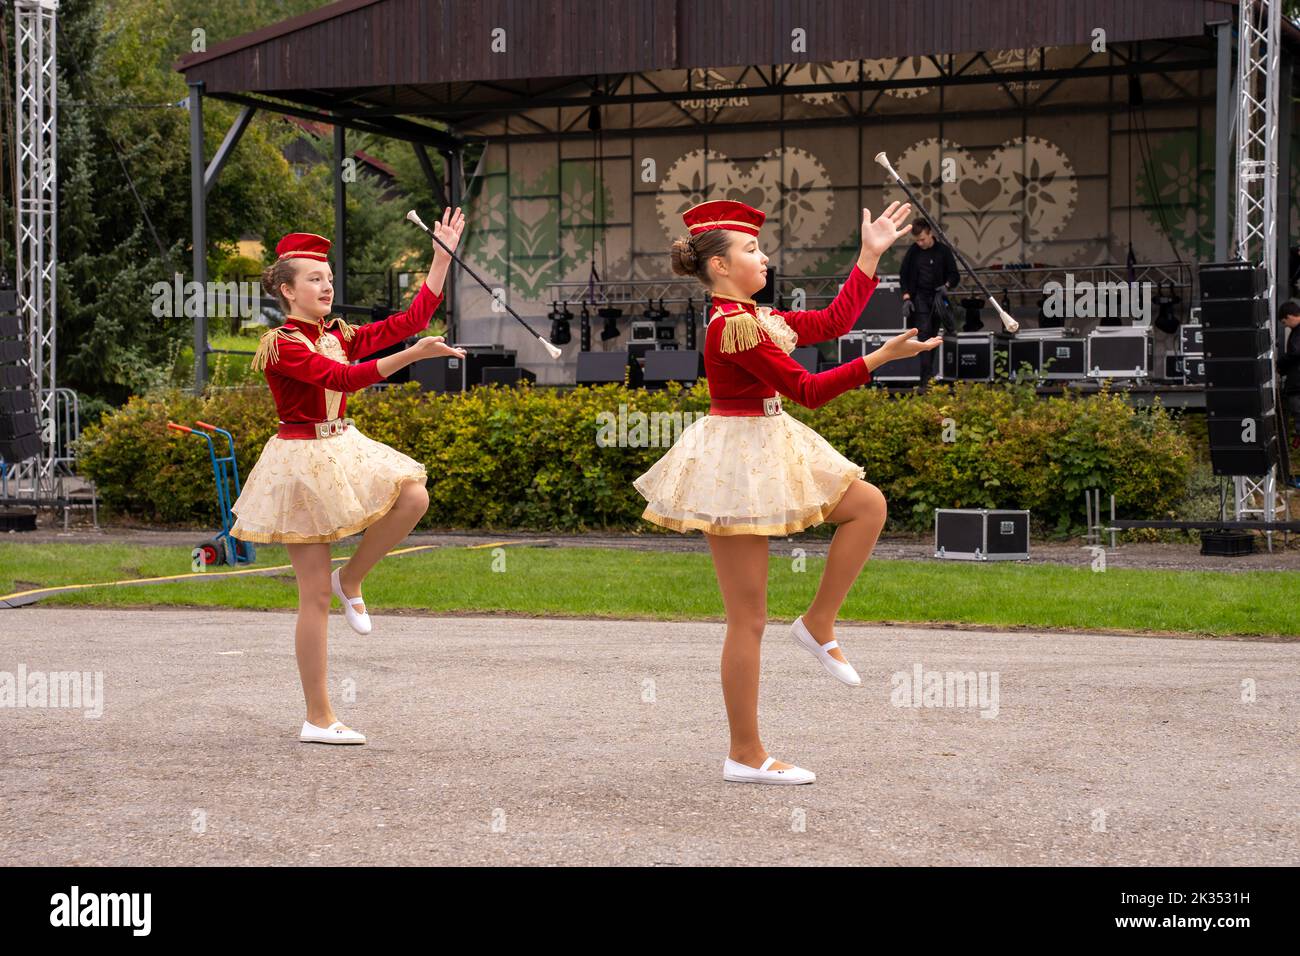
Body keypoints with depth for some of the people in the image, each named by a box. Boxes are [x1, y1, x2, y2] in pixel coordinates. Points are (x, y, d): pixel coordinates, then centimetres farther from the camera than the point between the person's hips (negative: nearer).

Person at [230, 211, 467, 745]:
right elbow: (345, 378, -28)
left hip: (344, 452, 7)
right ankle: (318, 719, 3)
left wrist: (443, 256, 2)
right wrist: (412, 355, -35)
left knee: (414, 496, -21)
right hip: (301, 459, -7)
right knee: (315, 597, -5)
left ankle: (351, 580, 3)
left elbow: (411, 320, 6)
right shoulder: (281, 346, -14)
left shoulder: (339, 336, 10)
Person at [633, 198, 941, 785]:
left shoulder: (755, 317, 10)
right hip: (737, 460, -10)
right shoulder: (733, 324, -19)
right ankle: (746, 757, 4)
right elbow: (806, 389, -19)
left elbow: (832, 322, 18)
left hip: (766, 453, 10)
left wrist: (871, 254, 20)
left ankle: (818, 624, 9)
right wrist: (880, 358, -20)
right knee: (748, 620, -4)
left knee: (869, 505, 4)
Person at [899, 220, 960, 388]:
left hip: (937, 297, 1)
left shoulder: (943, 251, 2)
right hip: (919, 298, -1)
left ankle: (928, 375, 16)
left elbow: (954, 275, 6)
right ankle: (926, 379, -19)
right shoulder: (913, 252, 3)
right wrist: (906, 298, -3)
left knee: (933, 336, 5)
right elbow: (903, 275, 8)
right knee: (924, 334, -13)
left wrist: (946, 286, -15)